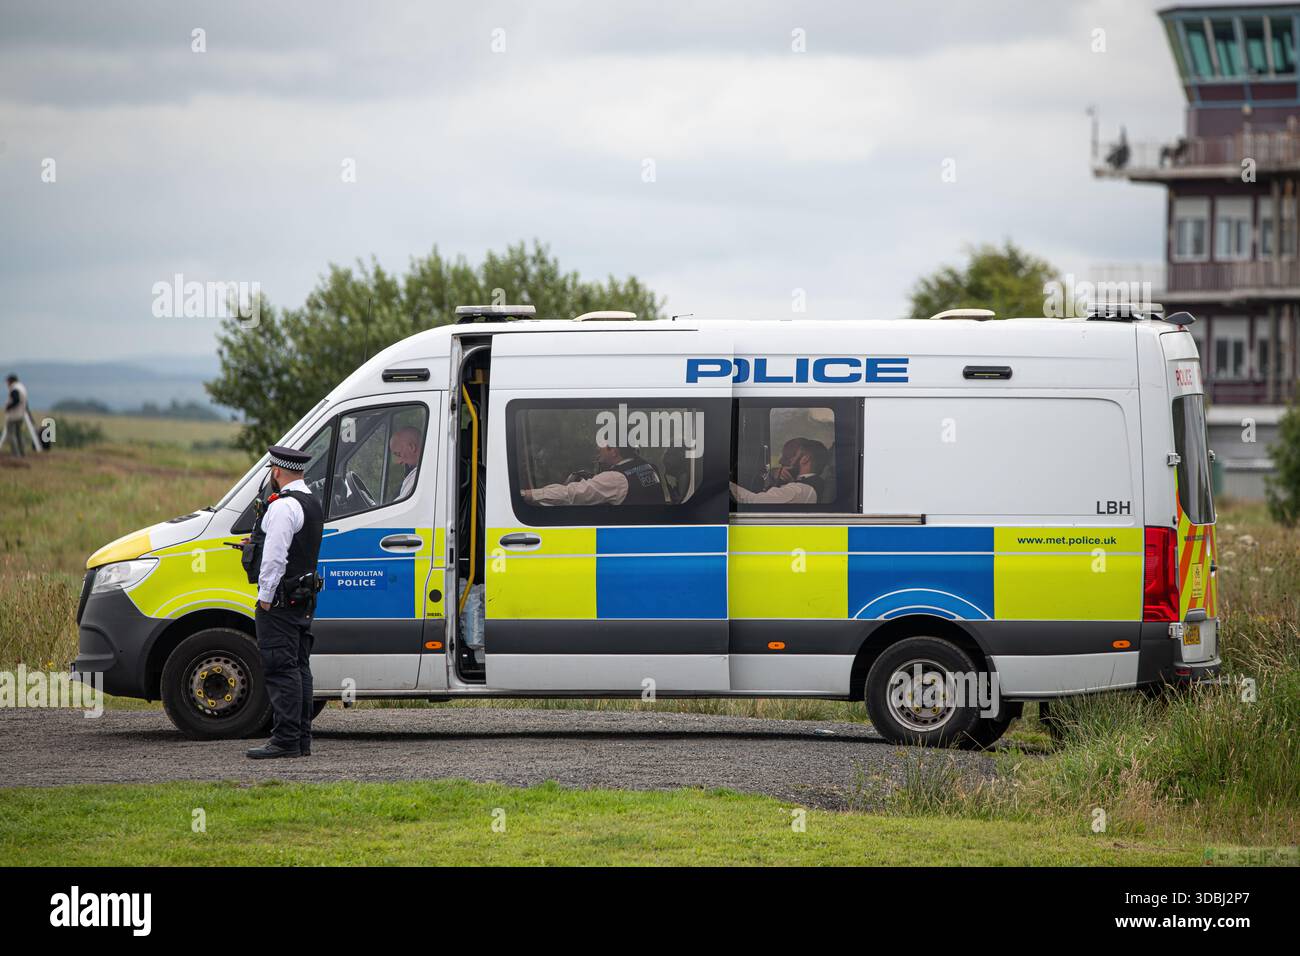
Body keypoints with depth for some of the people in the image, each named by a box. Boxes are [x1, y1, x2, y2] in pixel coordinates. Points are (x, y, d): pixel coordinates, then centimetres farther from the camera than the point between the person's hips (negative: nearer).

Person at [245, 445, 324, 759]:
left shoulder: (283, 507, -16)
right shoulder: (313, 505, 16)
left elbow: (275, 557, -20)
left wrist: (265, 598, -17)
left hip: (280, 600, -10)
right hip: (305, 599, 10)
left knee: (281, 669, -10)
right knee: (299, 668, 11)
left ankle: (285, 740, -13)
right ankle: (302, 739, 12)